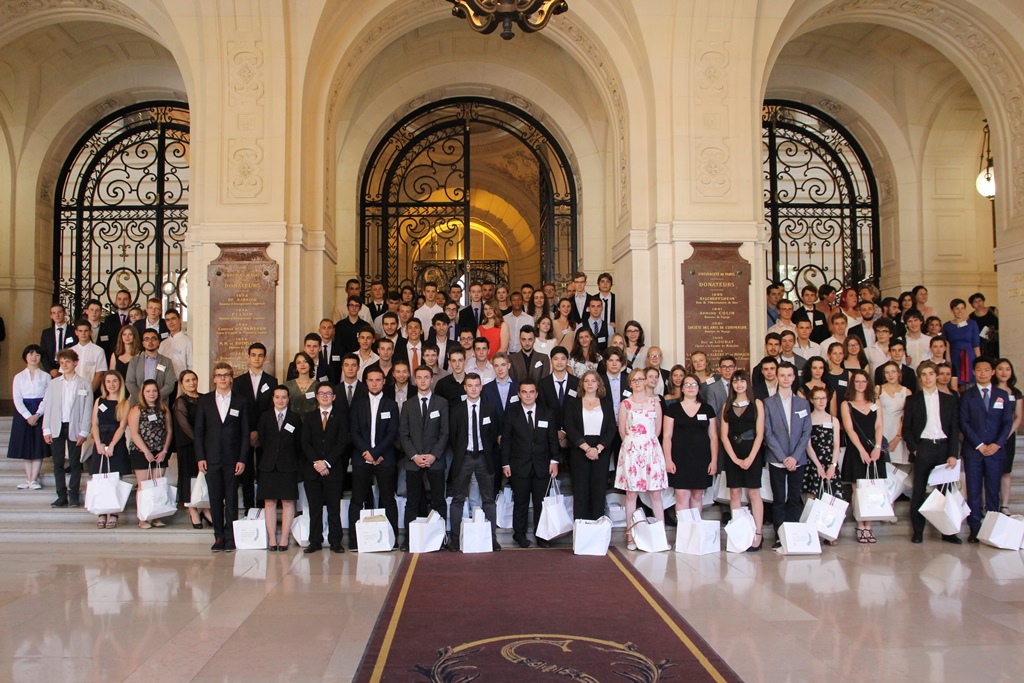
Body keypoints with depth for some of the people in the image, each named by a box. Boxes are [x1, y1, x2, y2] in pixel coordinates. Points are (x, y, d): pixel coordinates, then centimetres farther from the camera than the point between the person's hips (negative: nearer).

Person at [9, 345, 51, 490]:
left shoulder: (45, 376, 4)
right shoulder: (19, 377, 8)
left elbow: (48, 398, -3)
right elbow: (17, 399, 0)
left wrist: (37, 415, -14)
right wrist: (27, 416, -12)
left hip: (41, 414, -1)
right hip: (23, 414, 1)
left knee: (39, 446, -2)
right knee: (25, 446, 3)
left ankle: (34, 479, 4)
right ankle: (28, 479, 11)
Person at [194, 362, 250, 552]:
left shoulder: (241, 402, 6)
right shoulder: (204, 401, 8)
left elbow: (245, 433, 3)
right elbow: (199, 431, 6)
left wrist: (242, 459, -5)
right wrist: (200, 457, -3)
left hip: (232, 459, -1)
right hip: (211, 458, 1)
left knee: (231, 499, 1)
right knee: (215, 499, 4)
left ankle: (230, 537, 9)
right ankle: (218, 537, 12)